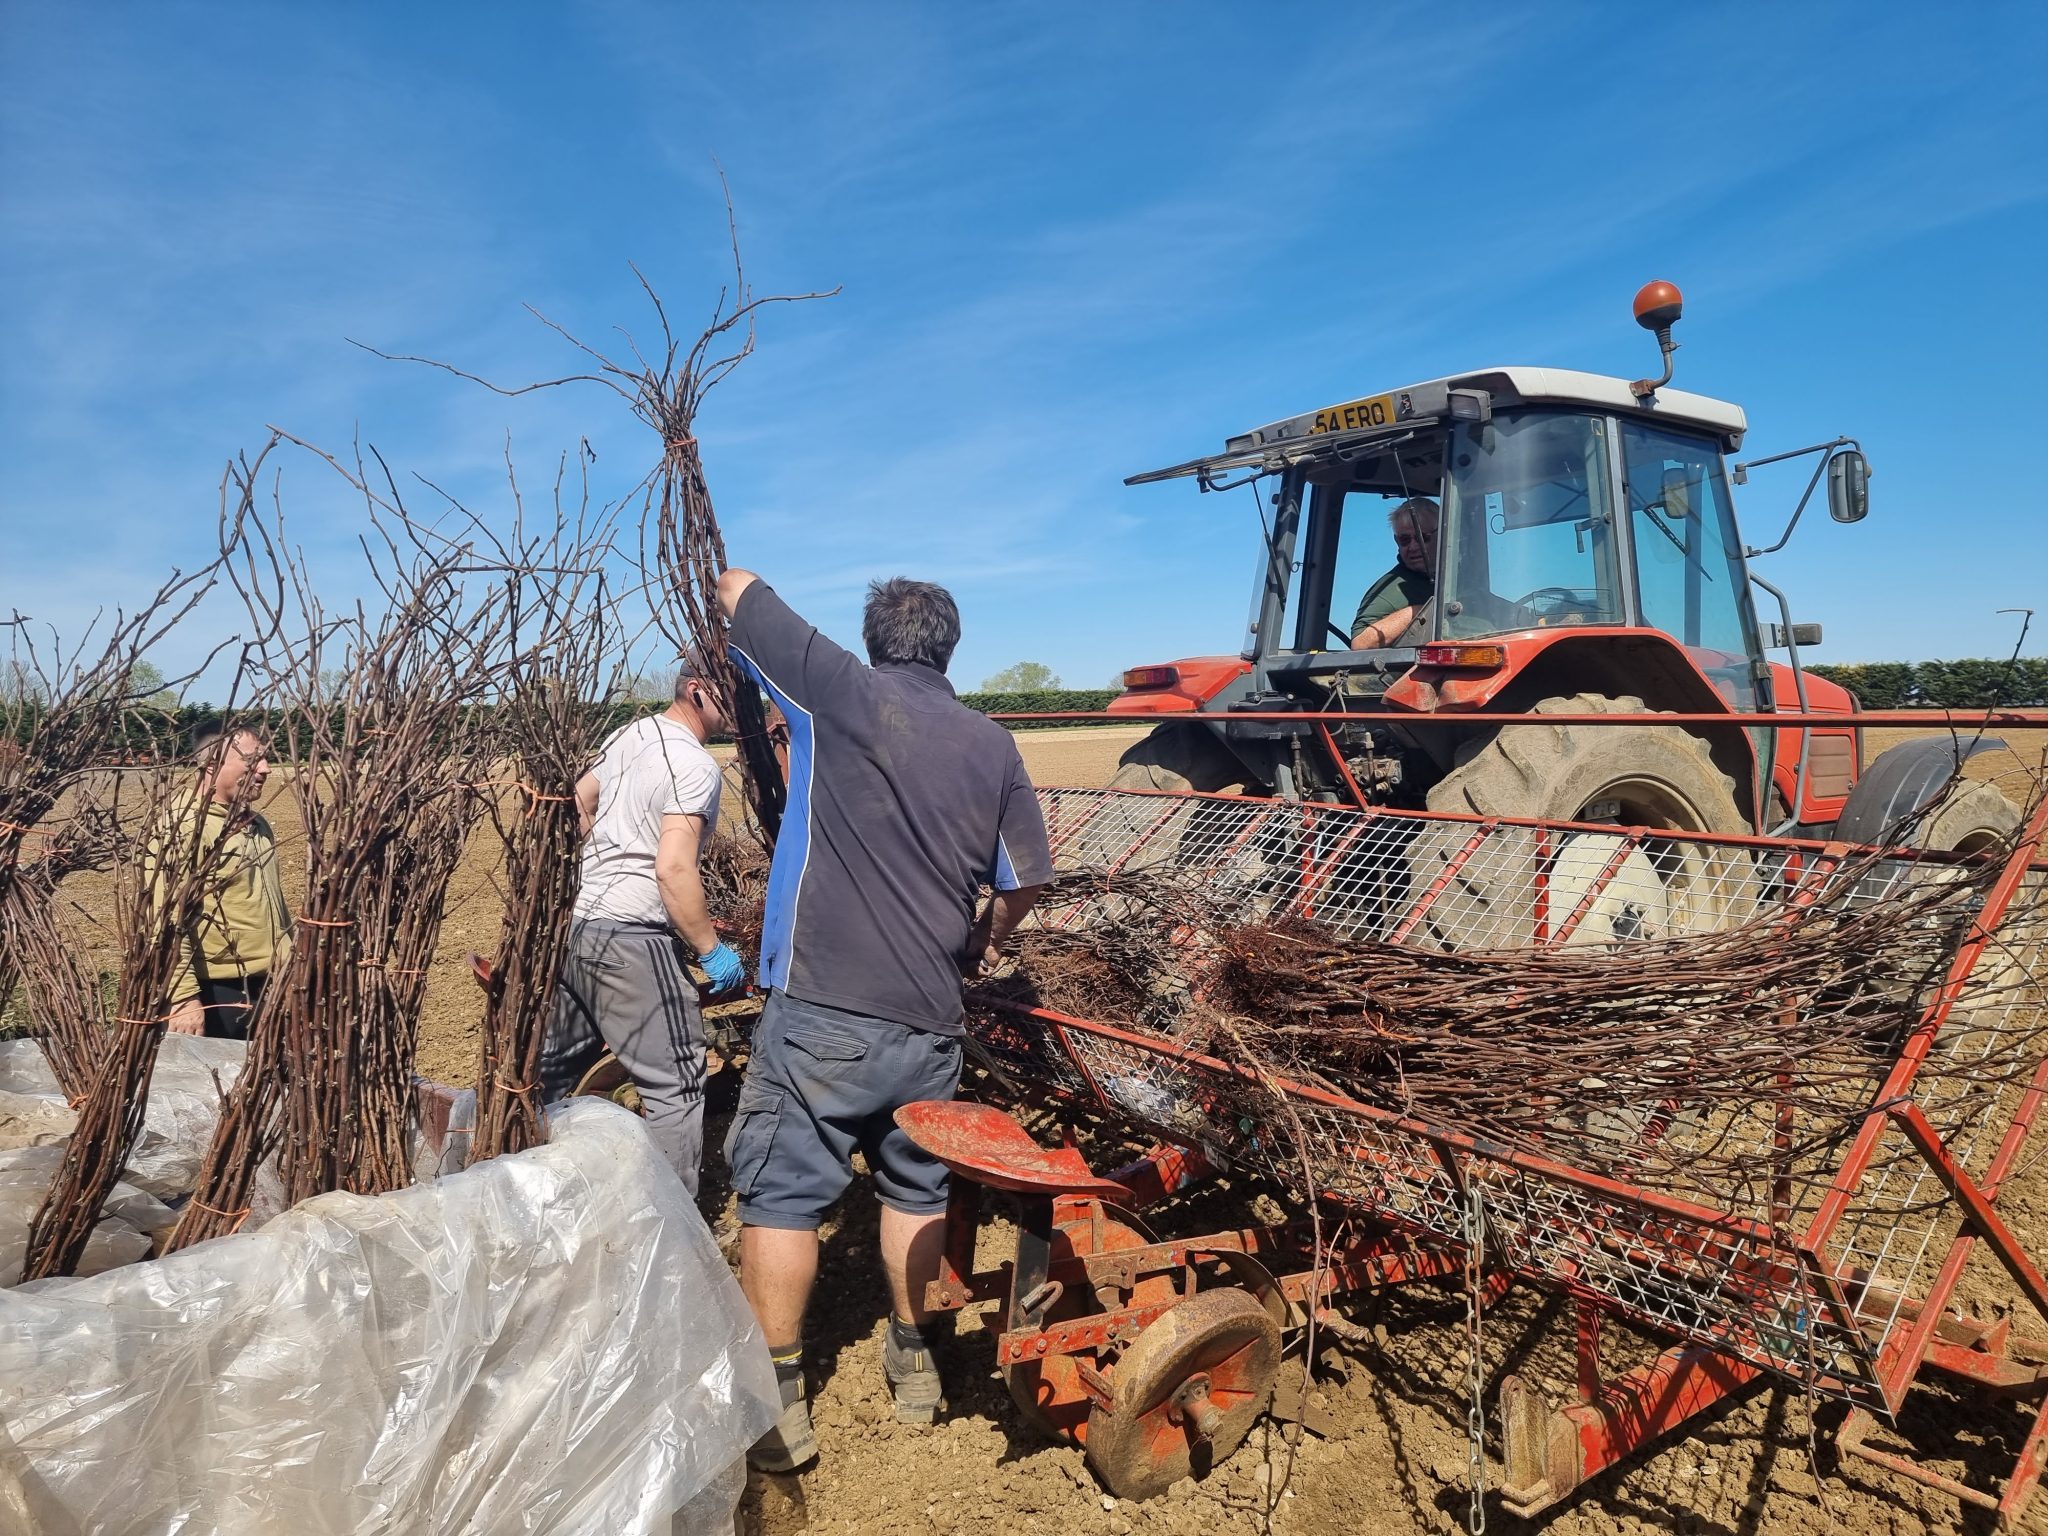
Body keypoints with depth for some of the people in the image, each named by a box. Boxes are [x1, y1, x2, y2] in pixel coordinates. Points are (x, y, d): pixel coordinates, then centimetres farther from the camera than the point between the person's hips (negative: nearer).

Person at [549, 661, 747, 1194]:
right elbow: (674, 869, -24)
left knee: (553, 1065, 21)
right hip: (633, 940, -9)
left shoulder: (627, 735, 10)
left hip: (578, 923, 9)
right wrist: (712, 950, -15)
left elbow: (579, 802, 25)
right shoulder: (695, 765, -16)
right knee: (677, 1088, -1)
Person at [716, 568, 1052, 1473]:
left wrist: (717, 573, 28)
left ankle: (777, 1403, 14)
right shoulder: (992, 746, 5)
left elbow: (739, 594, 4)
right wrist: (987, 942, 30)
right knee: (914, 1187, 20)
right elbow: (1027, 877, 11)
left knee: (782, 1194, 7)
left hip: (821, 1012, -4)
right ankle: (913, 1361, 35)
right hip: (930, 1018, 5)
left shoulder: (844, 696, -6)